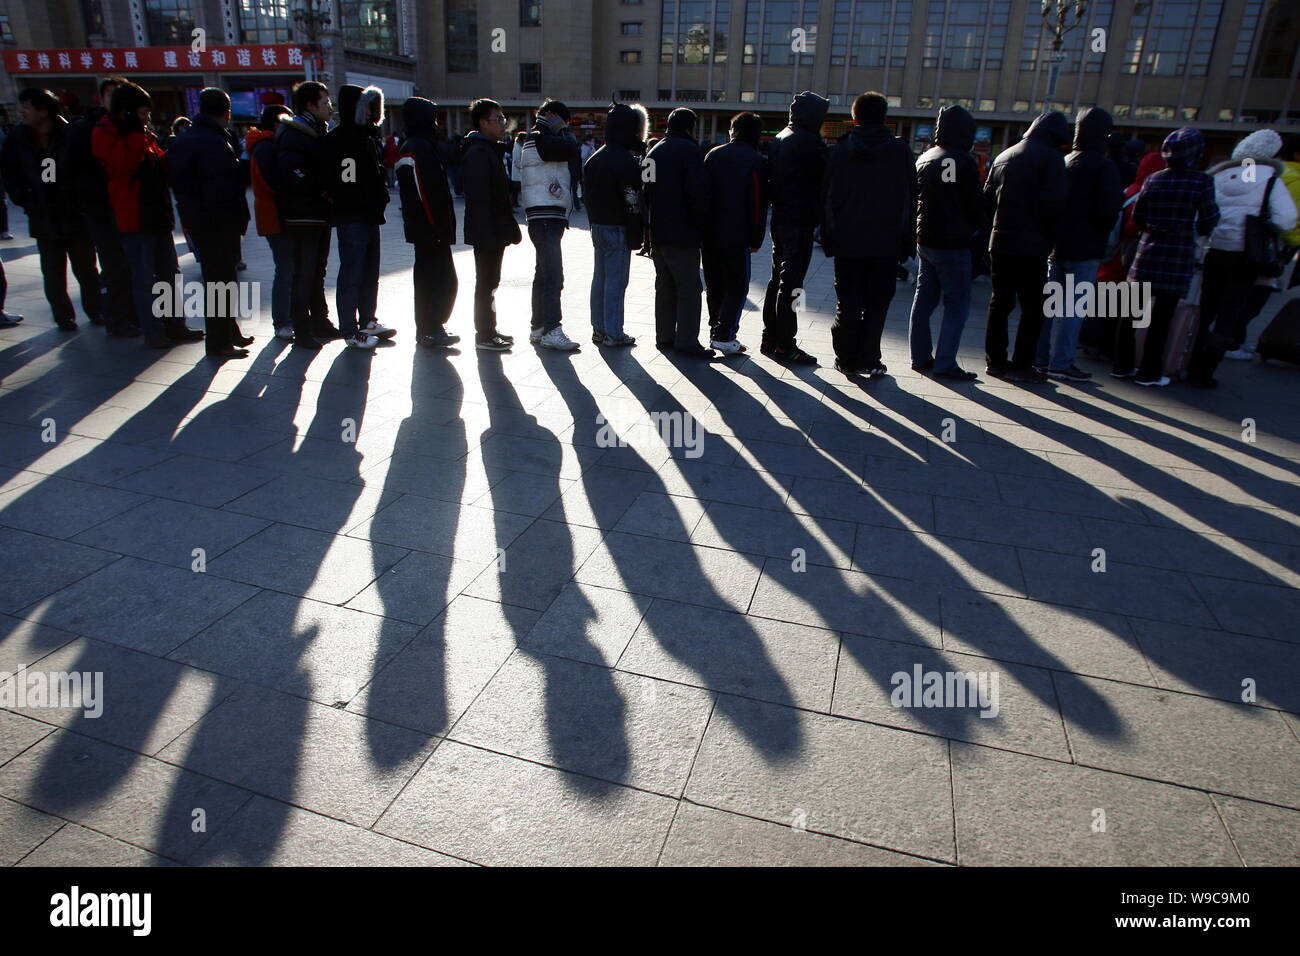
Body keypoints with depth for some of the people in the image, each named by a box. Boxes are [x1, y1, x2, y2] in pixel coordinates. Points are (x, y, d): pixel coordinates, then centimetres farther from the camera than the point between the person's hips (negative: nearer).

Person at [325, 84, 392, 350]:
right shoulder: (338, 139, -11)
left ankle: (368, 322, 29)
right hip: (351, 217, -9)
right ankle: (350, 331, 2)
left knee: (370, 272, 17)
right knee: (352, 273, -5)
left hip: (370, 216, 9)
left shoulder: (369, 136, 16)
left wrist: (381, 198, 9)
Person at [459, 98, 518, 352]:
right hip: (486, 232, -10)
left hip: (494, 232, 10)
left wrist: (510, 227, 18)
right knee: (486, 283, -3)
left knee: (489, 282, 15)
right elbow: (478, 198, -22)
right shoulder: (478, 152, -15)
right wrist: (488, 234, -25)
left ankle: (489, 330, 25)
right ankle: (484, 336, 4)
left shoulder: (491, 150, 17)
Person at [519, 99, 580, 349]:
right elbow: (571, 149, -23)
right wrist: (564, 132, -3)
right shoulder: (539, 139, -10)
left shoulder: (539, 139, 22)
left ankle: (538, 328, 21)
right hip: (545, 218, -11)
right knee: (553, 276, -14)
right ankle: (551, 331, -15)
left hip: (550, 218, 11)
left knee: (544, 274, 14)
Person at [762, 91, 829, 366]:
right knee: (790, 284, -6)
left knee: (777, 281, 14)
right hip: (800, 222, -9)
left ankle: (770, 340, 20)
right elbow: (826, 176, -10)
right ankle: (785, 345, -2)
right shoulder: (809, 142, -14)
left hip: (779, 220, 9)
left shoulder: (779, 139, 14)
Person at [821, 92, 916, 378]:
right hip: (886, 244, -1)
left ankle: (847, 359, 11)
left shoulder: (840, 151, 2)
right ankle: (869, 360, 5)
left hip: (847, 243, 1)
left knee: (848, 304, 8)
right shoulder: (900, 151, 1)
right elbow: (910, 200, 1)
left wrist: (828, 239, 7)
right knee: (876, 304, 6)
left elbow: (827, 198, 2)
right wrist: (907, 242, 6)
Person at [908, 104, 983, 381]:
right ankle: (945, 363, -5)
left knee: (923, 299, 13)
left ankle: (921, 356, 17)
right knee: (957, 303, -2)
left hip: (925, 241, 7)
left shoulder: (923, 159, 7)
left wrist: (920, 229, 18)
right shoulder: (964, 162, -14)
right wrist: (976, 229, 8)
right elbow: (974, 203, -10)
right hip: (953, 244, -7)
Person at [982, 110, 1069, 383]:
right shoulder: (1051, 158, -9)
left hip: (1000, 244, 6)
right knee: (1032, 309, 2)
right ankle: (1021, 365, 2)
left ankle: (995, 360, 17)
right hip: (1031, 247, -6)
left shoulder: (1004, 156, 12)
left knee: (1000, 303, 13)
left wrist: (1001, 224, 17)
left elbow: (987, 199, 13)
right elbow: (1053, 204, -18)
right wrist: (1049, 236, -4)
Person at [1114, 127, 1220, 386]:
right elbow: (1207, 225, -5)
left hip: (1148, 252, 3)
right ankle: (1149, 372, 9)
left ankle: (1122, 366, 15)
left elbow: (1137, 219, 8)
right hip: (1179, 256, -3)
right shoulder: (1202, 182, -8)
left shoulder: (1153, 180, 2)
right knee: (1161, 318, 3)